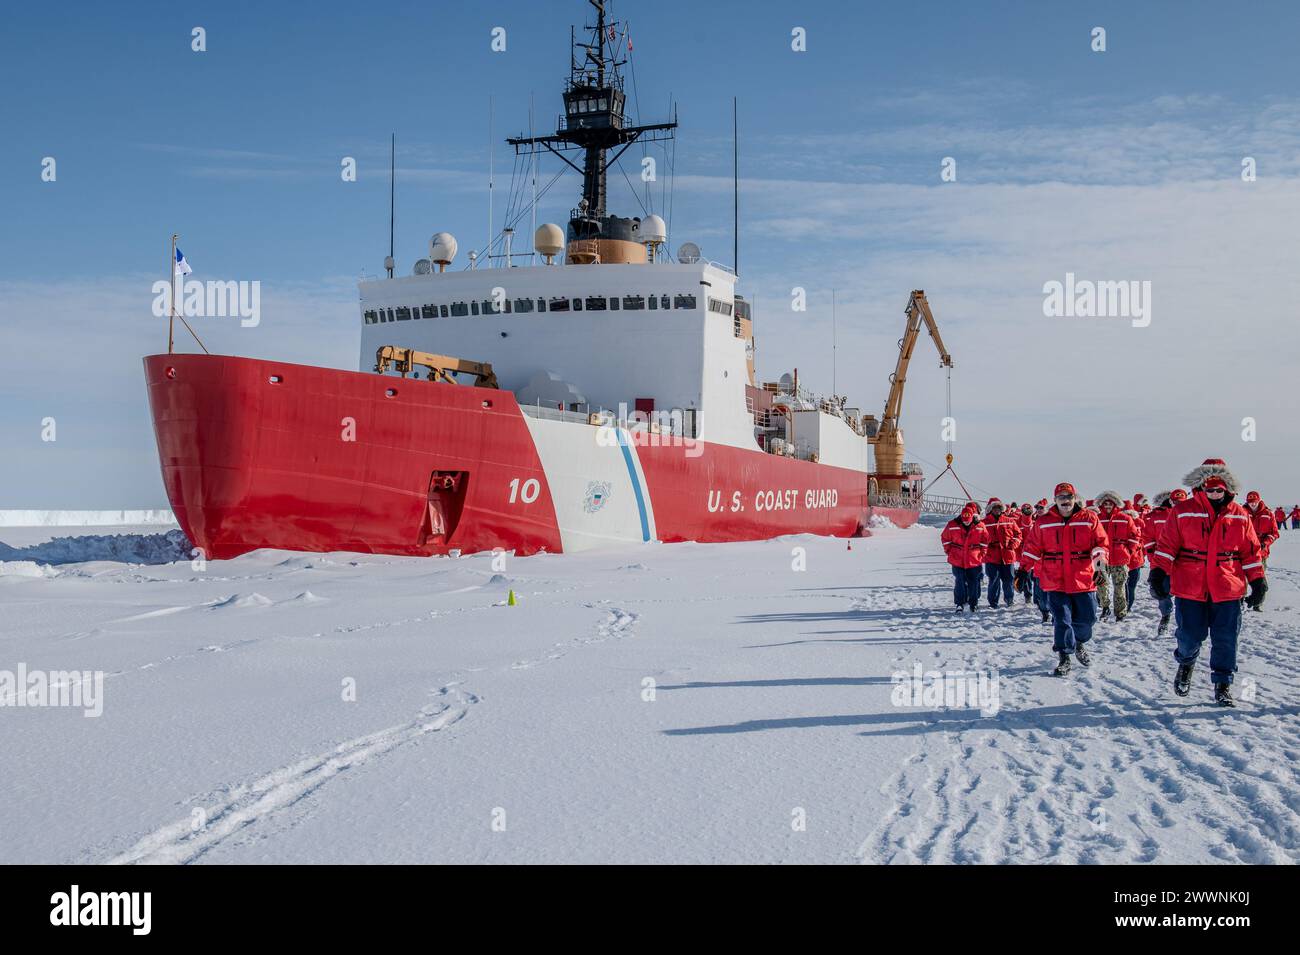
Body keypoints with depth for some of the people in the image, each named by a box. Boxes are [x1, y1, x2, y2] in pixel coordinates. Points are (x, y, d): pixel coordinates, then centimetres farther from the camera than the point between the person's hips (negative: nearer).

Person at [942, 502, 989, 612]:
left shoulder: (980, 526, -6)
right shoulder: (952, 525, -8)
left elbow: (985, 540, 8)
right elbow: (945, 538, 6)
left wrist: (982, 553, 4)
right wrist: (949, 551, 4)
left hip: (974, 561, 1)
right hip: (957, 561, -1)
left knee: (974, 583, 8)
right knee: (959, 583, -2)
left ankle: (973, 603, 21)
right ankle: (960, 603, 8)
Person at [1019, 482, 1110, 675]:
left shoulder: (1089, 519, 1)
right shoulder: (1043, 523, 3)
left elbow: (1102, 543, 1)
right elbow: (1032, 549, 8)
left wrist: (1099, 558, -16)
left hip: (1083, 579, 1)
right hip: (1055, 582, -1)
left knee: (1086, 618, 9)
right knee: (1062, 620, -3)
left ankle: (1079, 643, 39)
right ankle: (1063, 657, 10)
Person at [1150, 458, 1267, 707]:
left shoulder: (1239, 515, 6)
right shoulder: (1182, 511, -1)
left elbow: (1251, 551, 11)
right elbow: (1166, 545, -2)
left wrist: (1258, 582, 9)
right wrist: (1158, 573, -12)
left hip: (1228, 590, 1)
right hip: (1189, 588, -1)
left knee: (1226, 639, 2)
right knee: (1190, 635, 3)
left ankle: (1223, 685, 17)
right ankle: (1186, 663, 36)